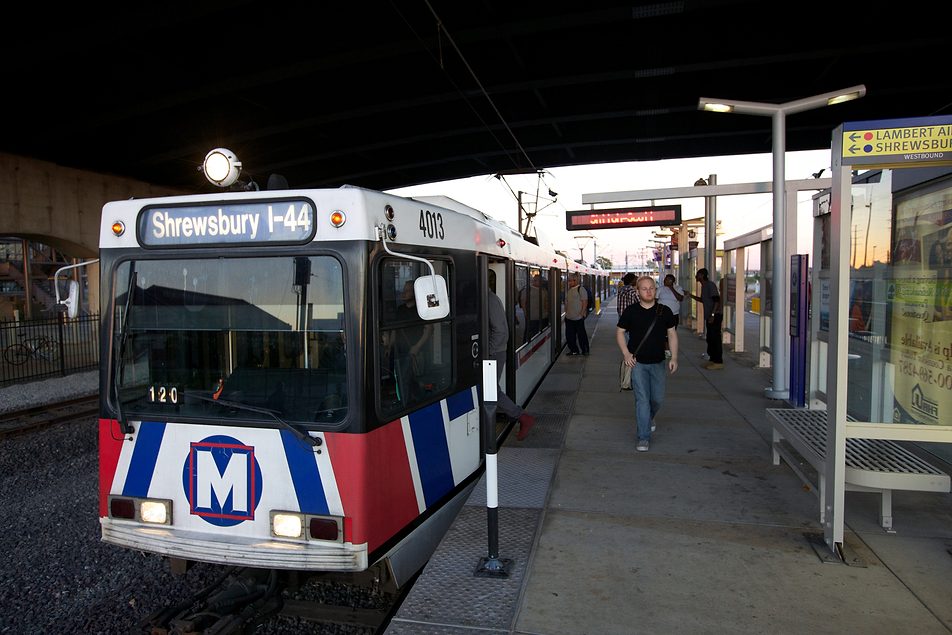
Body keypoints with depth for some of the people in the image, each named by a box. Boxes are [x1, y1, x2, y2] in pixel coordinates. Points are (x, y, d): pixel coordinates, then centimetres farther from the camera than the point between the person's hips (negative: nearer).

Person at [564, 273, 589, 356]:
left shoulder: (580, 289, -9)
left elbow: (585, 302, -13)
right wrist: (566, 312, 13)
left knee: (581, 335, 1)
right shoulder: (568, 290, 13)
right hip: (569, 318, 8)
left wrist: (582, 314, -17)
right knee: (569, 335, 9)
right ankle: (574, 350, 21)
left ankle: (585, 350, 11)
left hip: (578, 318, -8)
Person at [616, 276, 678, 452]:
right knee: (642, 399, -7)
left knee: (658, 398, 11)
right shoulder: (630, 311, -4)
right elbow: (619, 332, 4)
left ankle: (649, 418, 44)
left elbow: (672, 334, 7)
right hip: (637, 363, -2)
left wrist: (674, 357, -1)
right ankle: (643, 438, 0)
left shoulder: (664, 311, 0)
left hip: (658, 363, 2)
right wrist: (626, 353, -8)